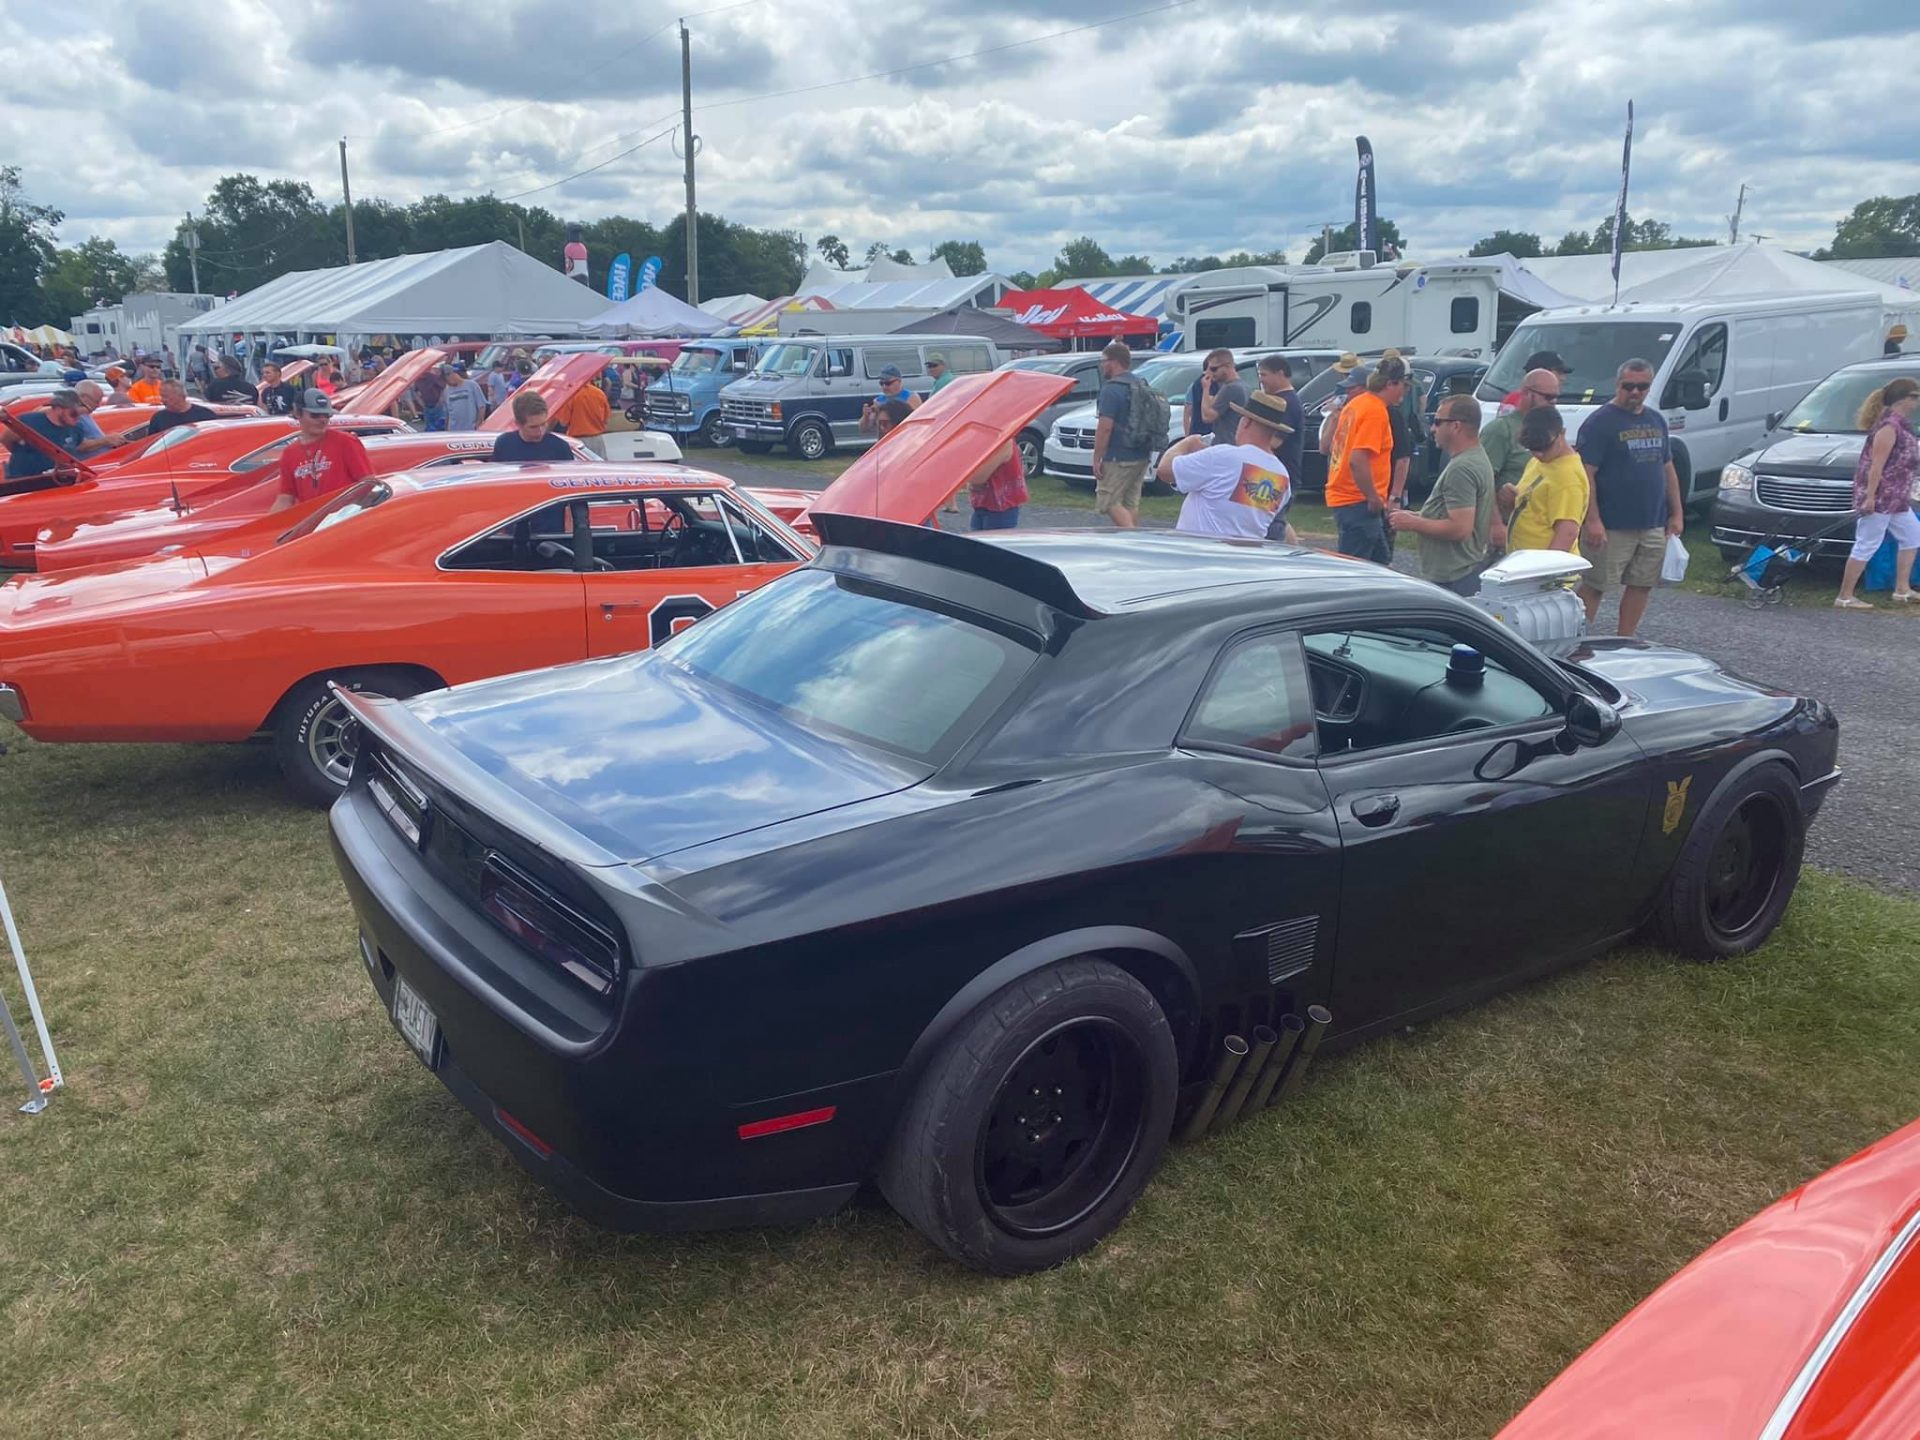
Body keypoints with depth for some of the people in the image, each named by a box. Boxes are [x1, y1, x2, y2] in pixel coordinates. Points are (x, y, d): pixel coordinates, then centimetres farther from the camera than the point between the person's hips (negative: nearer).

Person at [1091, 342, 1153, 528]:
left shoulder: (1112, 389, -15)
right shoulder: (1141, 386, 13)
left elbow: (1105, 427, -20)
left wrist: (1096, 458, -16)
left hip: (1118, 458, -9)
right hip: (1141, 457, 9)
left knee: (1108, 501, -4)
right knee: (1131, 502, 14)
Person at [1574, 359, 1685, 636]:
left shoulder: (1657, 421, 15)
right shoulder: (1600, 422, -8)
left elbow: (1668, 469, 20)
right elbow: (1586, 473, -14)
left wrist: (1677, 514, 14)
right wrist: (1592, 520, -21)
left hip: (1653, 525, 7)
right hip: (1611, 527, -7)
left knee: (1641, 586, 9)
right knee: (1594, 586, -3)